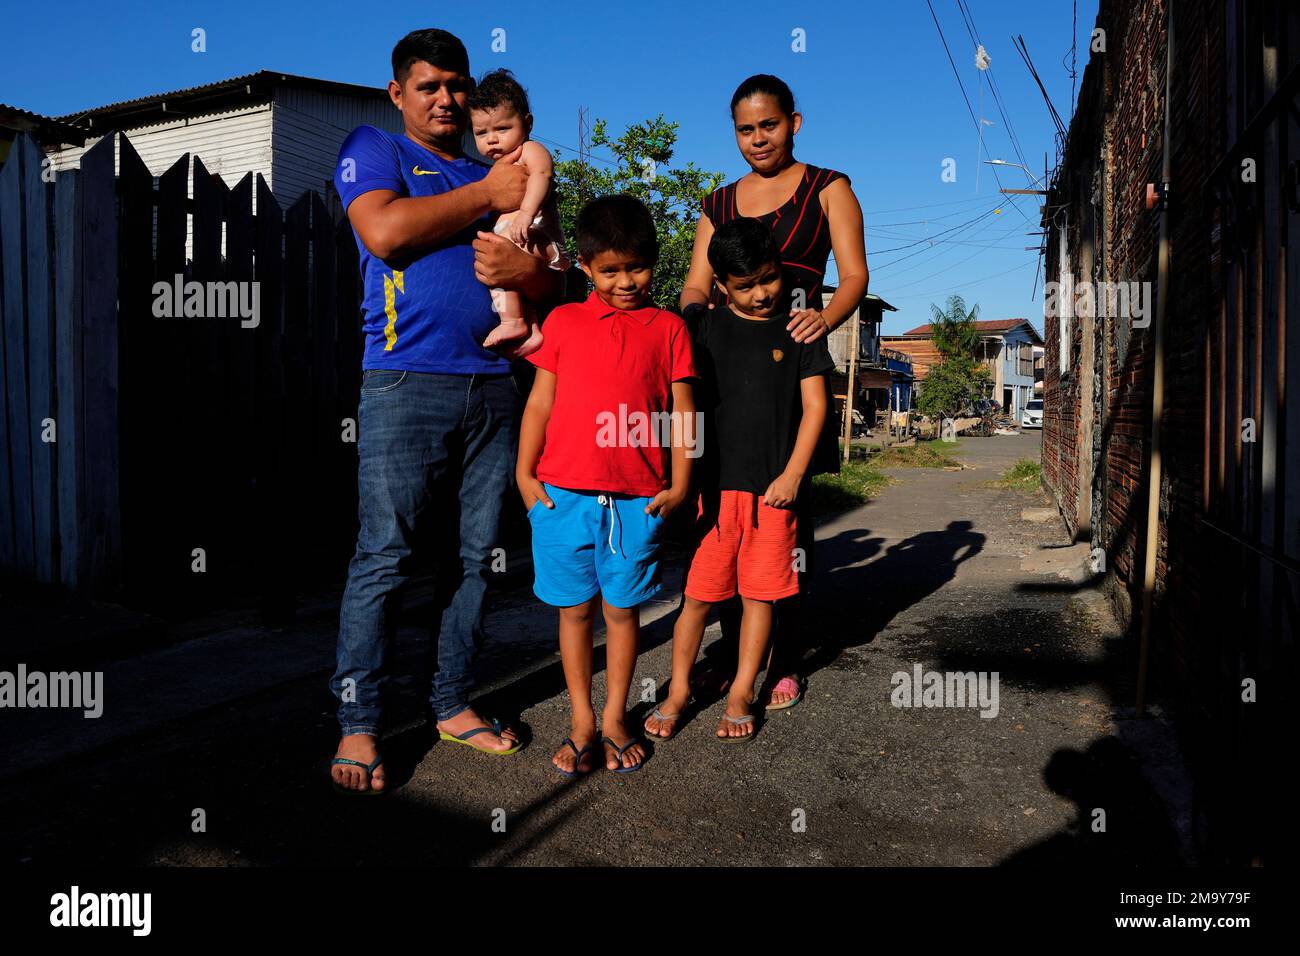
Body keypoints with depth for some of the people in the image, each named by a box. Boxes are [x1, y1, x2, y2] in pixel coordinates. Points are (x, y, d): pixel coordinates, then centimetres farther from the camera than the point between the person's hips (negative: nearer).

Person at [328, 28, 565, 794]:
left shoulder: (501, 175, 23)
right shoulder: (373, 150, 11)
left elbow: (556, 285, 18)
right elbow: (385, 231, -11)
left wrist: (526, 268, -6)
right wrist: (485, 196, -4)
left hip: (494, 385, 5)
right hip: (406, 384, -4)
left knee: (482, 554, 5)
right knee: (384, 558, -5)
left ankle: (454, 705, 19)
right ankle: (360, 724, 6)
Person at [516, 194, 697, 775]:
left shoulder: (668, 328, 7)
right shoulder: (563, 322, 9)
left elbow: (681, 412, 6)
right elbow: (540, 402, 9)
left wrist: (679, 485, 0)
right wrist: (524, 473, 4)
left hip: (637, 500, -1)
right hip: (564, 494, 1)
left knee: (622, 609, 8)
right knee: (575, 609, 9)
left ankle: (615, 719, 24)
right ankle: (582, 721, 23)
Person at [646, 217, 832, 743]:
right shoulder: (707, 329, 5)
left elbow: (814, 405, 4)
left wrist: (792, 474, -4)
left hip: (774, 486, 0)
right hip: (715, 483, 0)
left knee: (760, 594, 6)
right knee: (699, 592, 3)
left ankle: (741, 695, 20)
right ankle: (678, 691, 18)